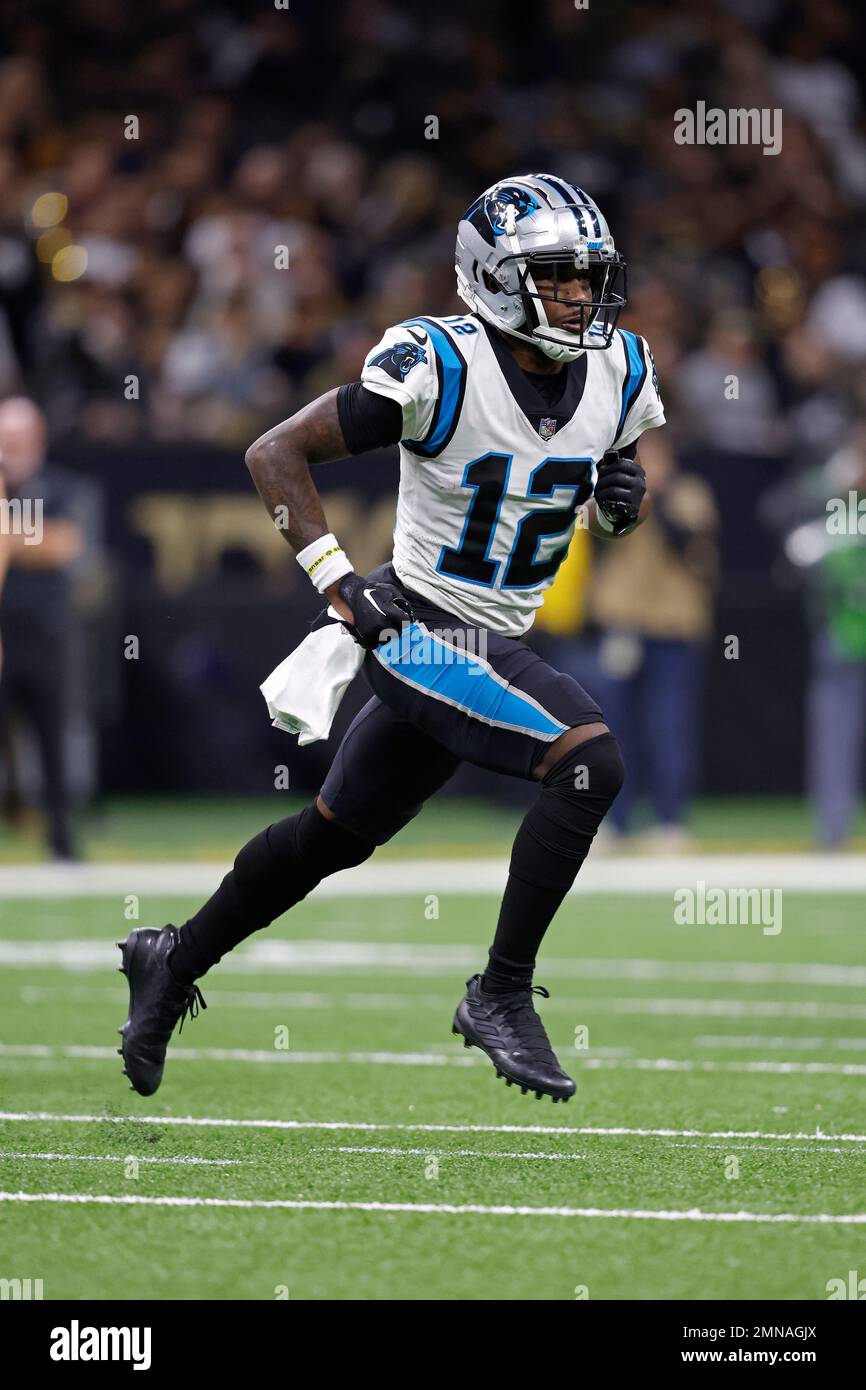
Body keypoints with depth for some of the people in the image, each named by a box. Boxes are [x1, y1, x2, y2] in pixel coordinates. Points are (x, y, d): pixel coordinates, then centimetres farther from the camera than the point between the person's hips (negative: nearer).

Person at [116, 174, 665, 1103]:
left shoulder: (616, 372, -1)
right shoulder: (440, 367, -20)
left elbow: (612, 506, 17)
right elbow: (277, 453, -15)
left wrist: (622, 498, -8)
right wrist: (341, 586, -21)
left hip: (497, 642, 7)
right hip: (421, 631, -7)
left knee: (334, 836, 19)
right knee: (590, 762, -24)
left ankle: (174, 962, 37)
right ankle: (502, 995, -14)